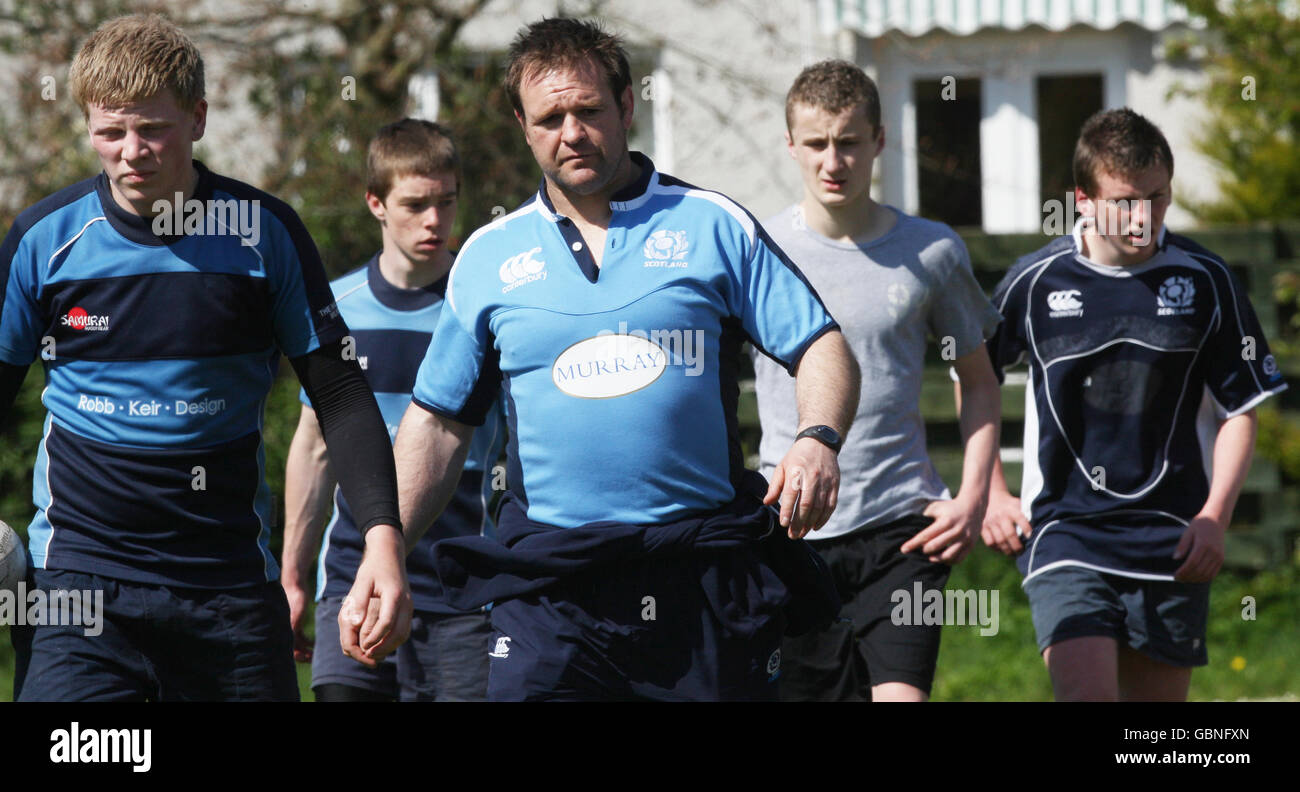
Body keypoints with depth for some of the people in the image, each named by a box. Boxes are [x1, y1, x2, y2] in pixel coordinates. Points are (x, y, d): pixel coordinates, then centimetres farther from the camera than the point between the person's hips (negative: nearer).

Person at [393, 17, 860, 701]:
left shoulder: (712, 226, 7)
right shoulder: (488, 258, 11)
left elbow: (820, 347, 4)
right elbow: (437, 422, 16)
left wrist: (818, 440, -17)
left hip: (705, 577, 0)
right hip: (547, 582, 0)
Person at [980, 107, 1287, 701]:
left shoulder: (1204, 281, 2)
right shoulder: (1036, 282, -1)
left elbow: (1241, 408, 8)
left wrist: (1215, 514, -4)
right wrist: (991, 495, 9)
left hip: (1172, 539, 2)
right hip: (1065, 534, -2)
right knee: (1086, 694, -19)